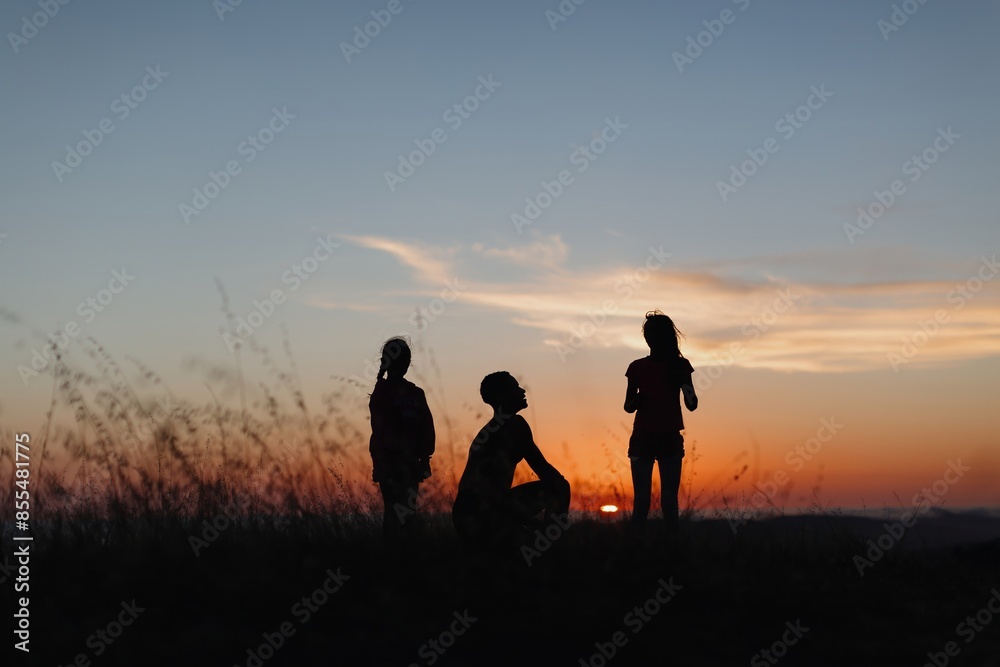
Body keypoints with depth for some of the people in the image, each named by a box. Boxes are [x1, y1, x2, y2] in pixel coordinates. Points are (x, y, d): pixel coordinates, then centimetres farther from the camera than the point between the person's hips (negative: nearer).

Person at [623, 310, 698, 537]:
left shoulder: (679, 366, 2)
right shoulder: (637, 367, 4)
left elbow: (692, 405, -1)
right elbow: (628, 406, 9)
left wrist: (684, 385, -22)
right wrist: (637, 400, -15)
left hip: (670, 439, 0)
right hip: (642, 439, 0)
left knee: (669, 499, -3)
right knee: (641, 499, -4)